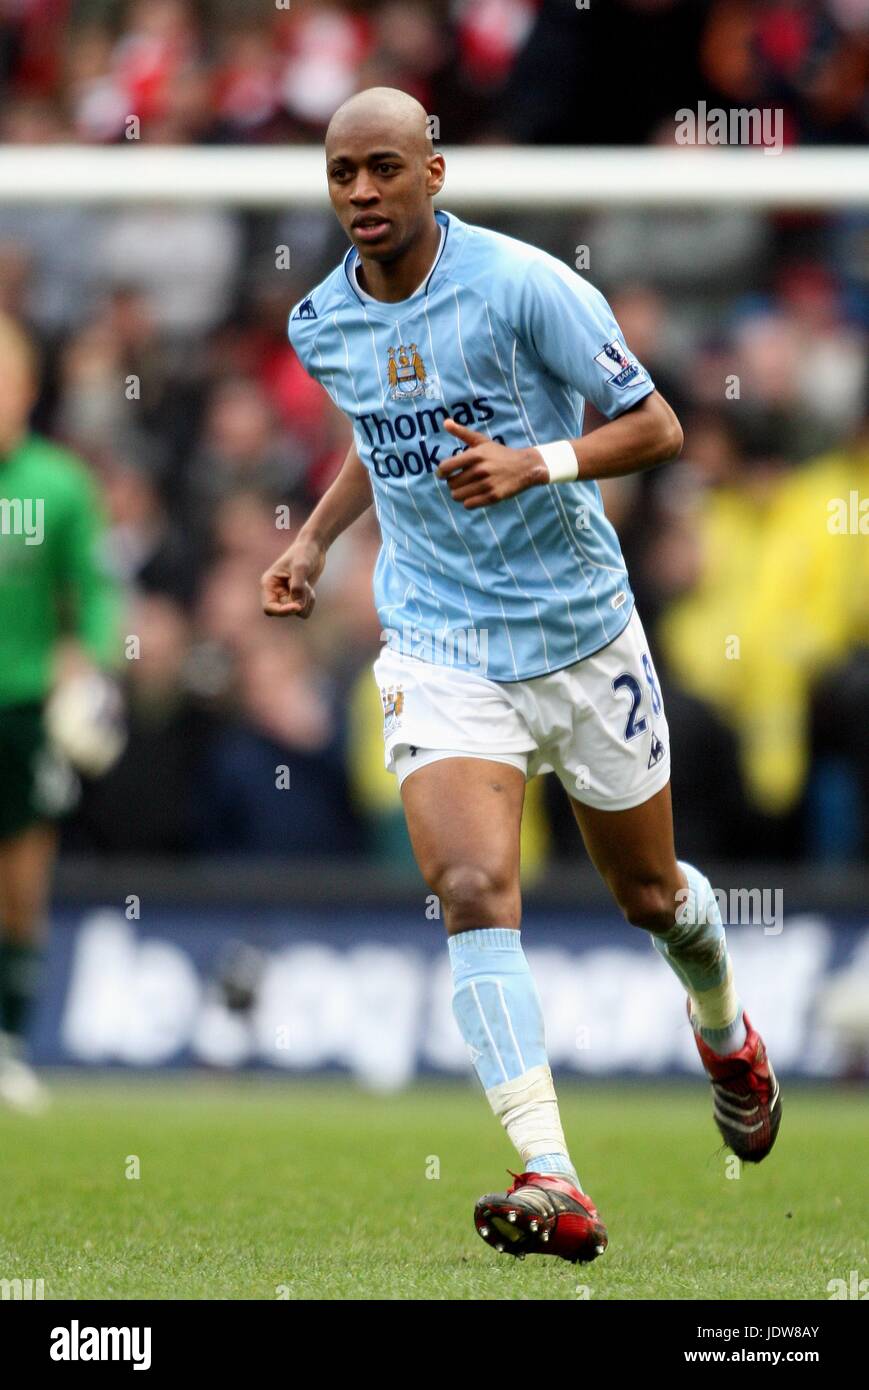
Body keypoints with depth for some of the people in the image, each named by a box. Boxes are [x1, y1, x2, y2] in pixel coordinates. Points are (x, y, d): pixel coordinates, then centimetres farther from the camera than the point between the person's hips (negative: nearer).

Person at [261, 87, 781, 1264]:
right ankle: (553, 1183, -29)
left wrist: (538, 464, -26)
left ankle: (726, 1033, 52)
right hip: (439, 647, 2)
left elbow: (656, 426, -11)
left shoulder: (523, 286, -16)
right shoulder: (323, 325, 1)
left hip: (581, 631, -2)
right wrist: (316, 538, 12)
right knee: (473, 888, -22)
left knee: (650, 892, 16)